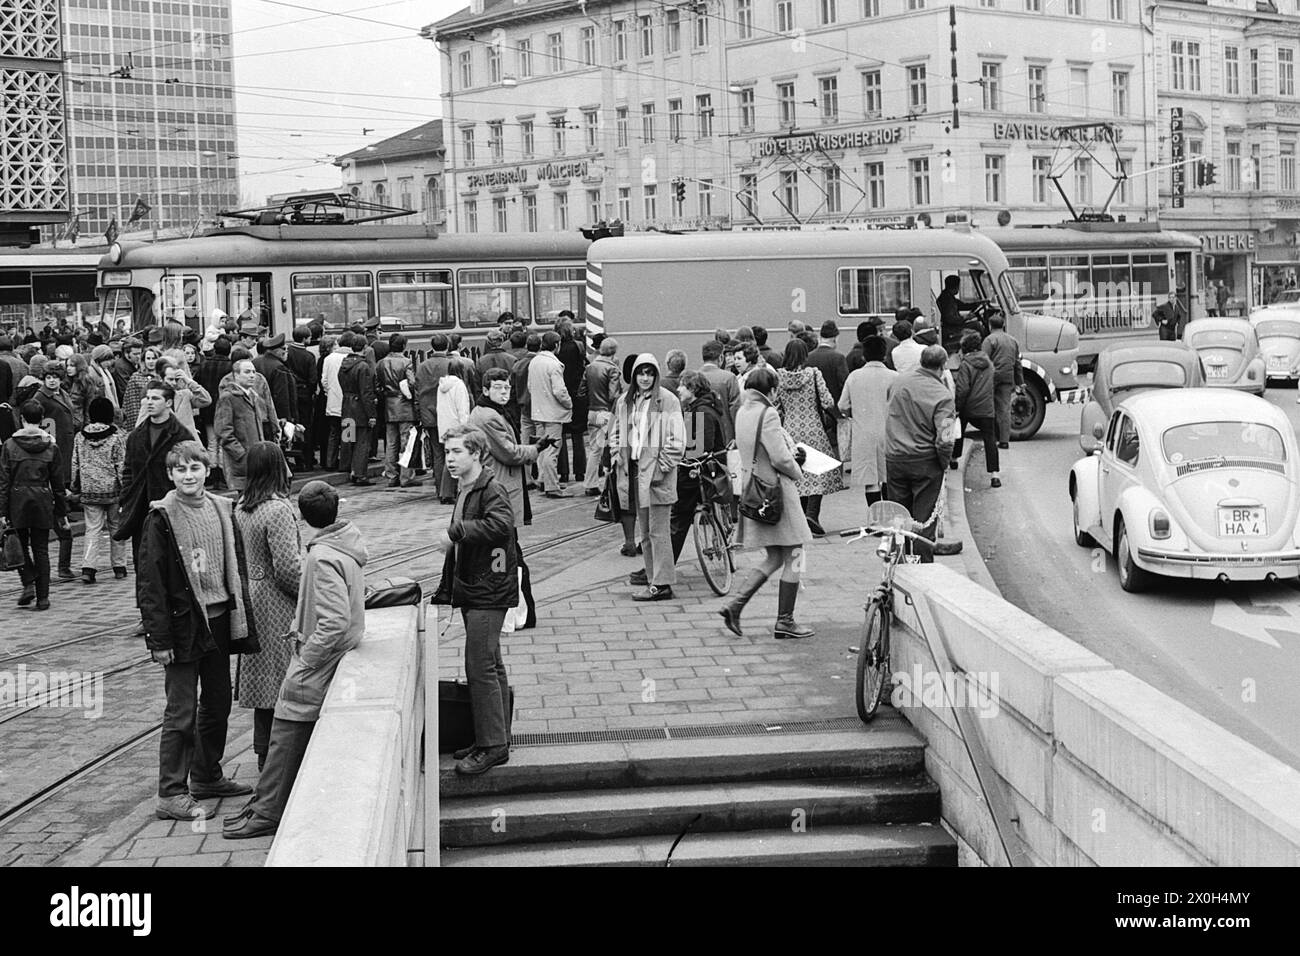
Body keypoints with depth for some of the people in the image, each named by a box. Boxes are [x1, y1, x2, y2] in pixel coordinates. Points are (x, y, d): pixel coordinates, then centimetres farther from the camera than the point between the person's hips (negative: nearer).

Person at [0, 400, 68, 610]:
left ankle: (28, 584, -3)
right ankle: (43, 597, 6)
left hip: (17, 501, -1)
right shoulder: (50, 446, -1)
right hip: (43, 502, 1)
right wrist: (61, 511, 11)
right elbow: (58, 482, 3)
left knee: (21, 546, 14)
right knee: (41, 549, 6)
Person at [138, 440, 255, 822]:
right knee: (181, 711, -4)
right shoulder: (161, 518, -10)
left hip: (219, 621, 6)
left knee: (218, 703, 16)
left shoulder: (221, 509, 6)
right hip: (184, 623, -6)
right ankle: (171, 795, 2)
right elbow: (150, 582, -11)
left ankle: (207, 777, 32)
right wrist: (159, 639, -15)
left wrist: (240, 617, 8)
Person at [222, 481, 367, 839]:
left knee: (287, 735, 0)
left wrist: (304, 660, -20)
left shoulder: (323, 557, -23)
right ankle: (267, 802, 22)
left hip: (316, 664, -9)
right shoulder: (345, 543, 5)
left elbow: (336, 622, -28)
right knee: (290, 736, 14)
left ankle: (268, 813, 9)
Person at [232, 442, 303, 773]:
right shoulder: (278, 510, -19)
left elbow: (242, 556, 11)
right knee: (284, 681, -1)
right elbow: (287, 567, -21)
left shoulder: (241, 508, 6)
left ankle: (264, 750, 24)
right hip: (278, 606, -8)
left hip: (253, 595, 8)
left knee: (262, 678, 15)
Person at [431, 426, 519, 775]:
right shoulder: (464, 493, 16)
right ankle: (495, 738, 20)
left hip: (489, 593, -10)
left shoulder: (491, 490, -13)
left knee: (480, 666, -9)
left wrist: (456, 532, -26)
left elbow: (502, 524, -35)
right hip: (471, 592, 10)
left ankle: (493, 746, -4)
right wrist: (444, 593, 23)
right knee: (490, 665, 14)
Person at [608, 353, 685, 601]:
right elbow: (615, 433, 22)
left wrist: (663, 467, -15)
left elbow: (676, 439, -10)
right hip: (633, 469, 7)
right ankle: (653, 580, 18)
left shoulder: (667, 400, -7)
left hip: (657, 472, -7)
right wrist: (618, 458, 8)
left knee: (658, 531, -6)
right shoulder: (625, 401, 12)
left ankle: (662, 584, -4)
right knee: (645, 532, 11)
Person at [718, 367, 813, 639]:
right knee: (793, 556, 4)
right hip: (776, 492, -8)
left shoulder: (742, 412, 8)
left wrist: (793, 452, 9)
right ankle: (785, 621, 8)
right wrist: (797, 473, -3)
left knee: (774, 558, 17)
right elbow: (780, 457, -22)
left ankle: (735, 604, 4)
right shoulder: (767, 414, -17)